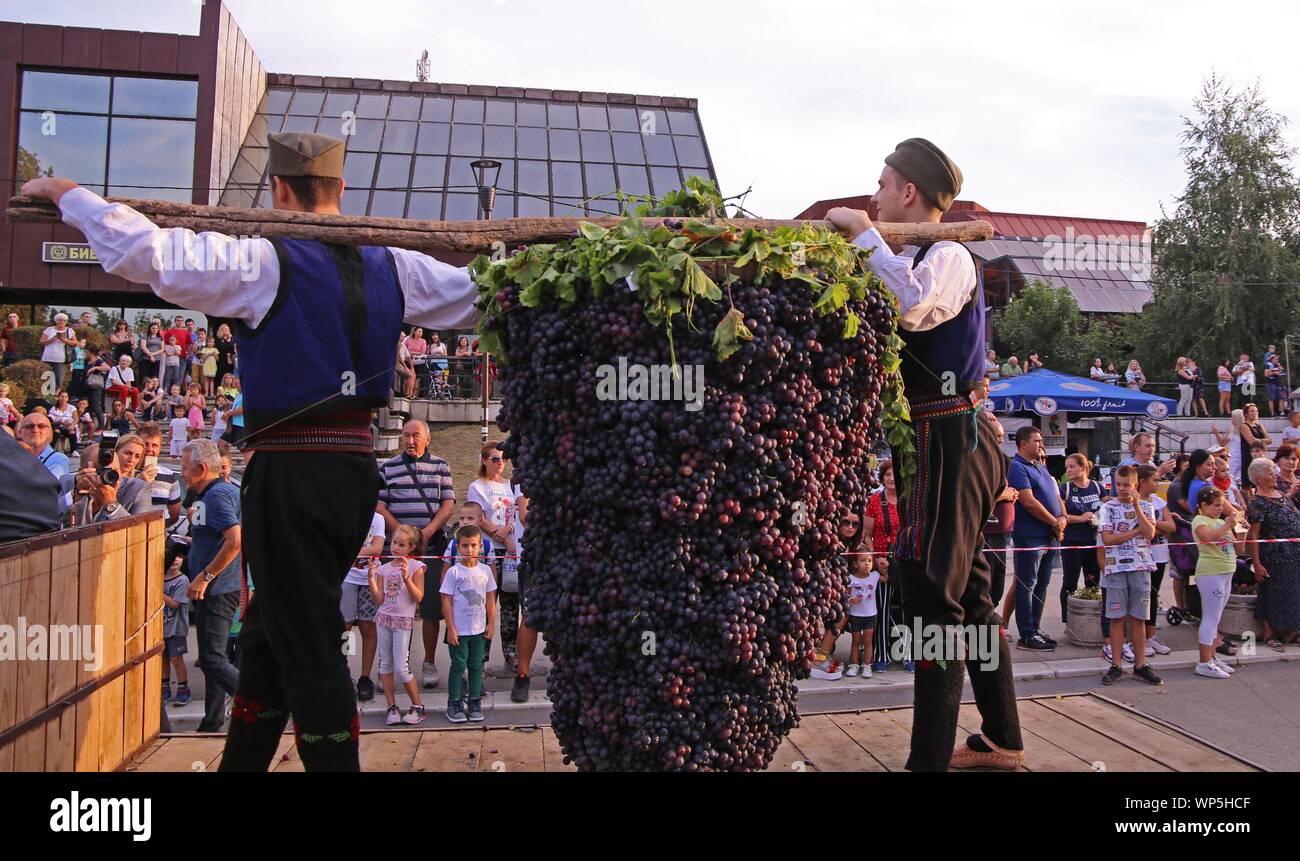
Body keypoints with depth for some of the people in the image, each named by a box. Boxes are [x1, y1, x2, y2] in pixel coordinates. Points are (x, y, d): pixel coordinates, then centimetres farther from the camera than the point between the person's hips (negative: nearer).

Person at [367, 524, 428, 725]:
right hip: (384, 618, 5)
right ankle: (392, 707, 18)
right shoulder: (383, 568, 7)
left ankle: (417, 707, 8)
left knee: (401, 668, -7)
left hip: (404, 620, -5)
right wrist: (371, 577, -8)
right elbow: (378, 599, 1)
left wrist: (407, 578, -22)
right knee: (385, 664, 8)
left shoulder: (415, 566, -4)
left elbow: (418, 597, -10)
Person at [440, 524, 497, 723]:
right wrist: (451, 629, -11)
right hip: (459, 630, -3)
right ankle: (454, 704, 14)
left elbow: (490, 600, 8)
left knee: (476, 666, 10)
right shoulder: (453, 572, -9)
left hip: (479, 630, 3)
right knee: (458, 666, 3)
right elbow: (446, 601, -8)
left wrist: (491, 624, 4)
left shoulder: (485, 570, 2)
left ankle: (475, 702, 21)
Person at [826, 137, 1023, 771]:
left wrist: (863, 232, -21)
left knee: (932, 590, -9)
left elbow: (912, 307, -33)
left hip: (951, 435, -10)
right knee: (966, 589, 16)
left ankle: (929, 758, -3)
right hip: (937, 436, 10)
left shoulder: (949, 256, -12)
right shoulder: (915, 262, 16)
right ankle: (1002, 740, 29)